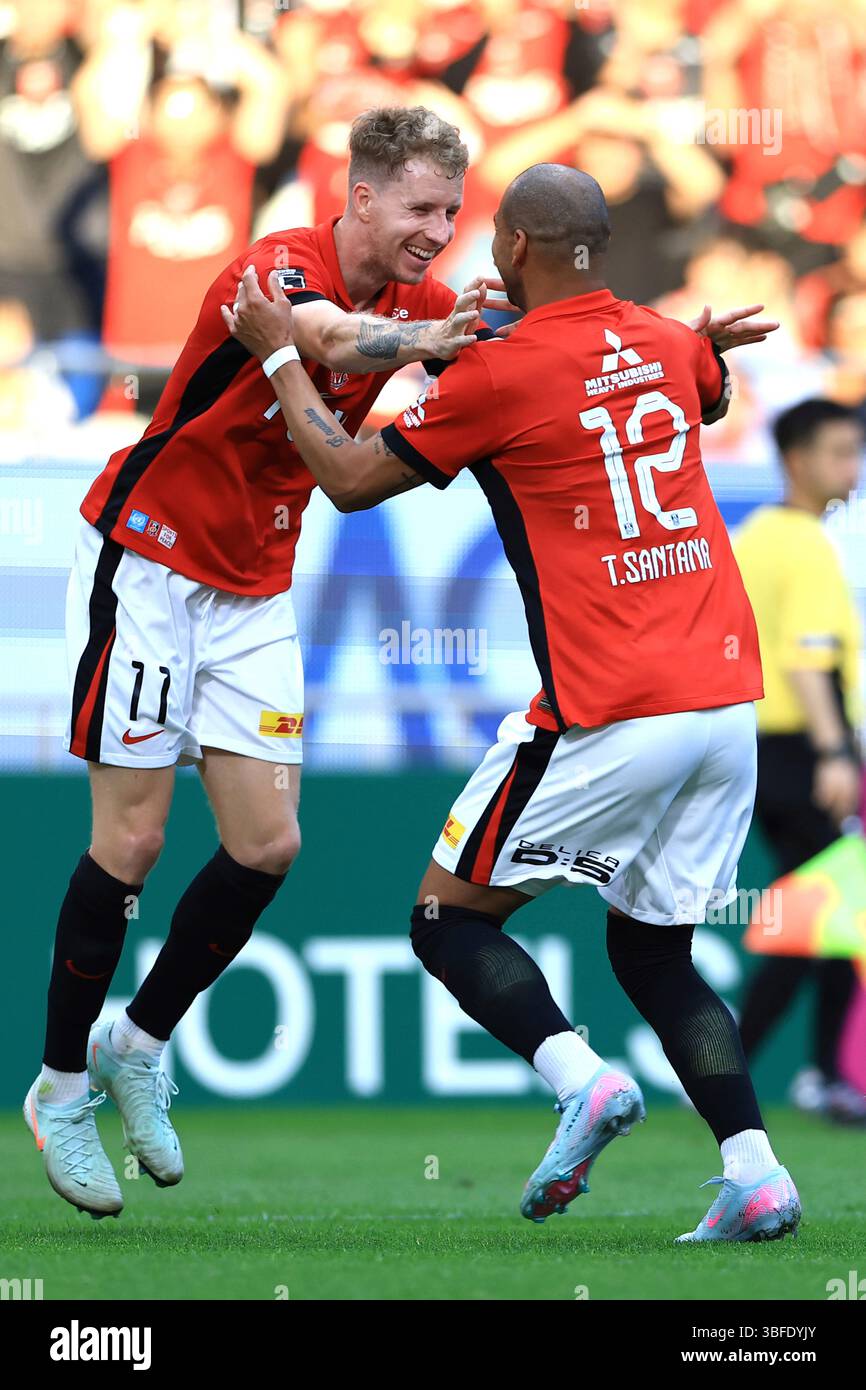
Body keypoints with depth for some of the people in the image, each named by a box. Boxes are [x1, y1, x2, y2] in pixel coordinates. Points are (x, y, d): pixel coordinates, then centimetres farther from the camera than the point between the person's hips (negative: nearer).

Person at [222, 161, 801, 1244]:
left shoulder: (502, 373, -7)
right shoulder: (671, 346, 11)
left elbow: (350, 478, 5)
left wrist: (279, 354, 14)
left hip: (610, 715, -6)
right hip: (728, 703, 6)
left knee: (450, 920, 7)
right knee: (654, 953, 16)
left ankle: (579, 1076, -18)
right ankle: (755, 1173, -2)